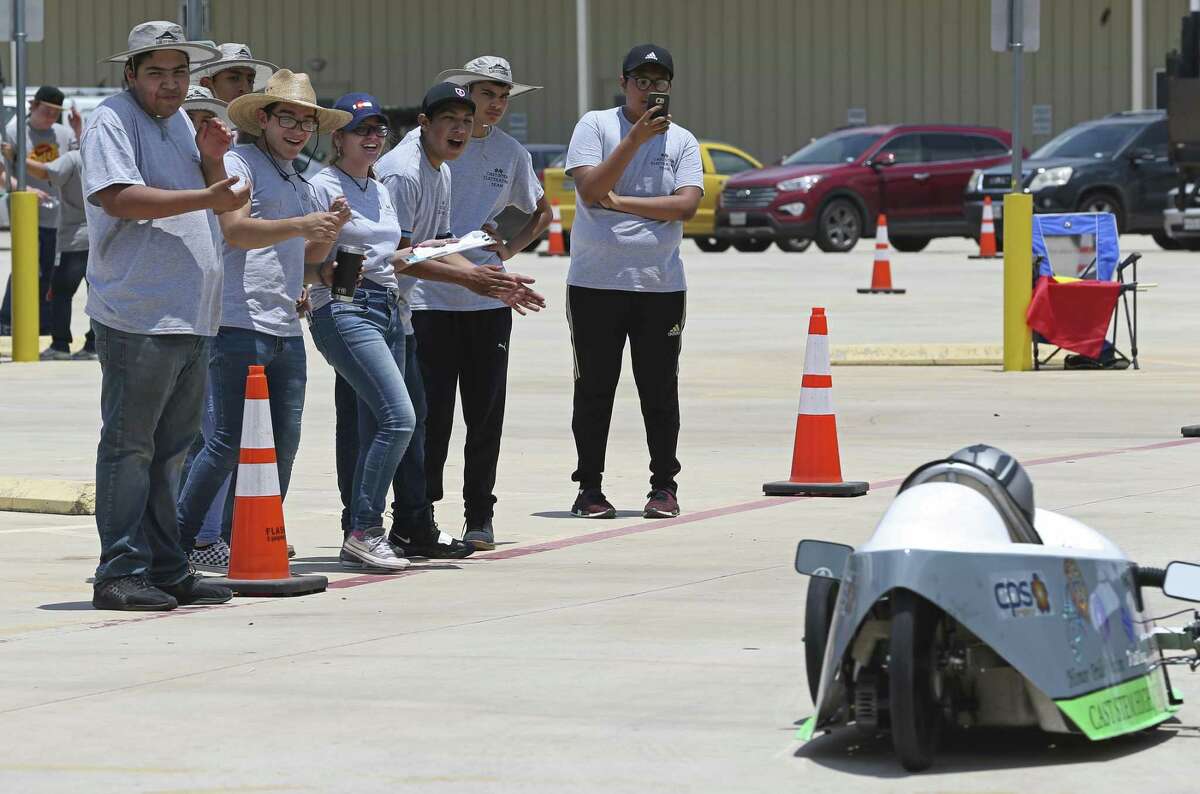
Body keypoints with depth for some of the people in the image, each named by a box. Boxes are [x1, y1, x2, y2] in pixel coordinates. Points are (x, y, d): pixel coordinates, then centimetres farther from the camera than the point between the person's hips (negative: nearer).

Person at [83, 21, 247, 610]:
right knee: (129, 446, -5)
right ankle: (121, 574, -4)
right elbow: (120, 198, -20)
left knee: (170, 448, 12)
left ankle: (166, 571, 16)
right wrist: (207, 196, -23)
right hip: (138, 315, -8)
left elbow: (223, 206, 23)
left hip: (191, 318, 8)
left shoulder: (180, 124, 20)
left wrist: (212, 160, 3)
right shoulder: (113, 121, -6)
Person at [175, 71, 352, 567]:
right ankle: (179, 540, -3)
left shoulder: (299, 183, 24)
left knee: (284, 442, 7)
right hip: (241, 325, -8)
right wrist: (302, 225, -25)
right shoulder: (238, 163, -3)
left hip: (287, 329, 8)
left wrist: (331, 225, 11)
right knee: (230, 441, -9)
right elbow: (235, 230, -16)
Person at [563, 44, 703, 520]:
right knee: (594, 389, 2)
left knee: (660, 390, 3)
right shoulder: (595, 126, 2)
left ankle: (664, 486, 11)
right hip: (595, 282, -1)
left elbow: (686, 205, -7)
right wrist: (635, 139, -16)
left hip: (661, 285, 1)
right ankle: (590, 488, 10)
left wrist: (619, 201, -12)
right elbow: (591, 191, -12)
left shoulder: (682, 141, 8)